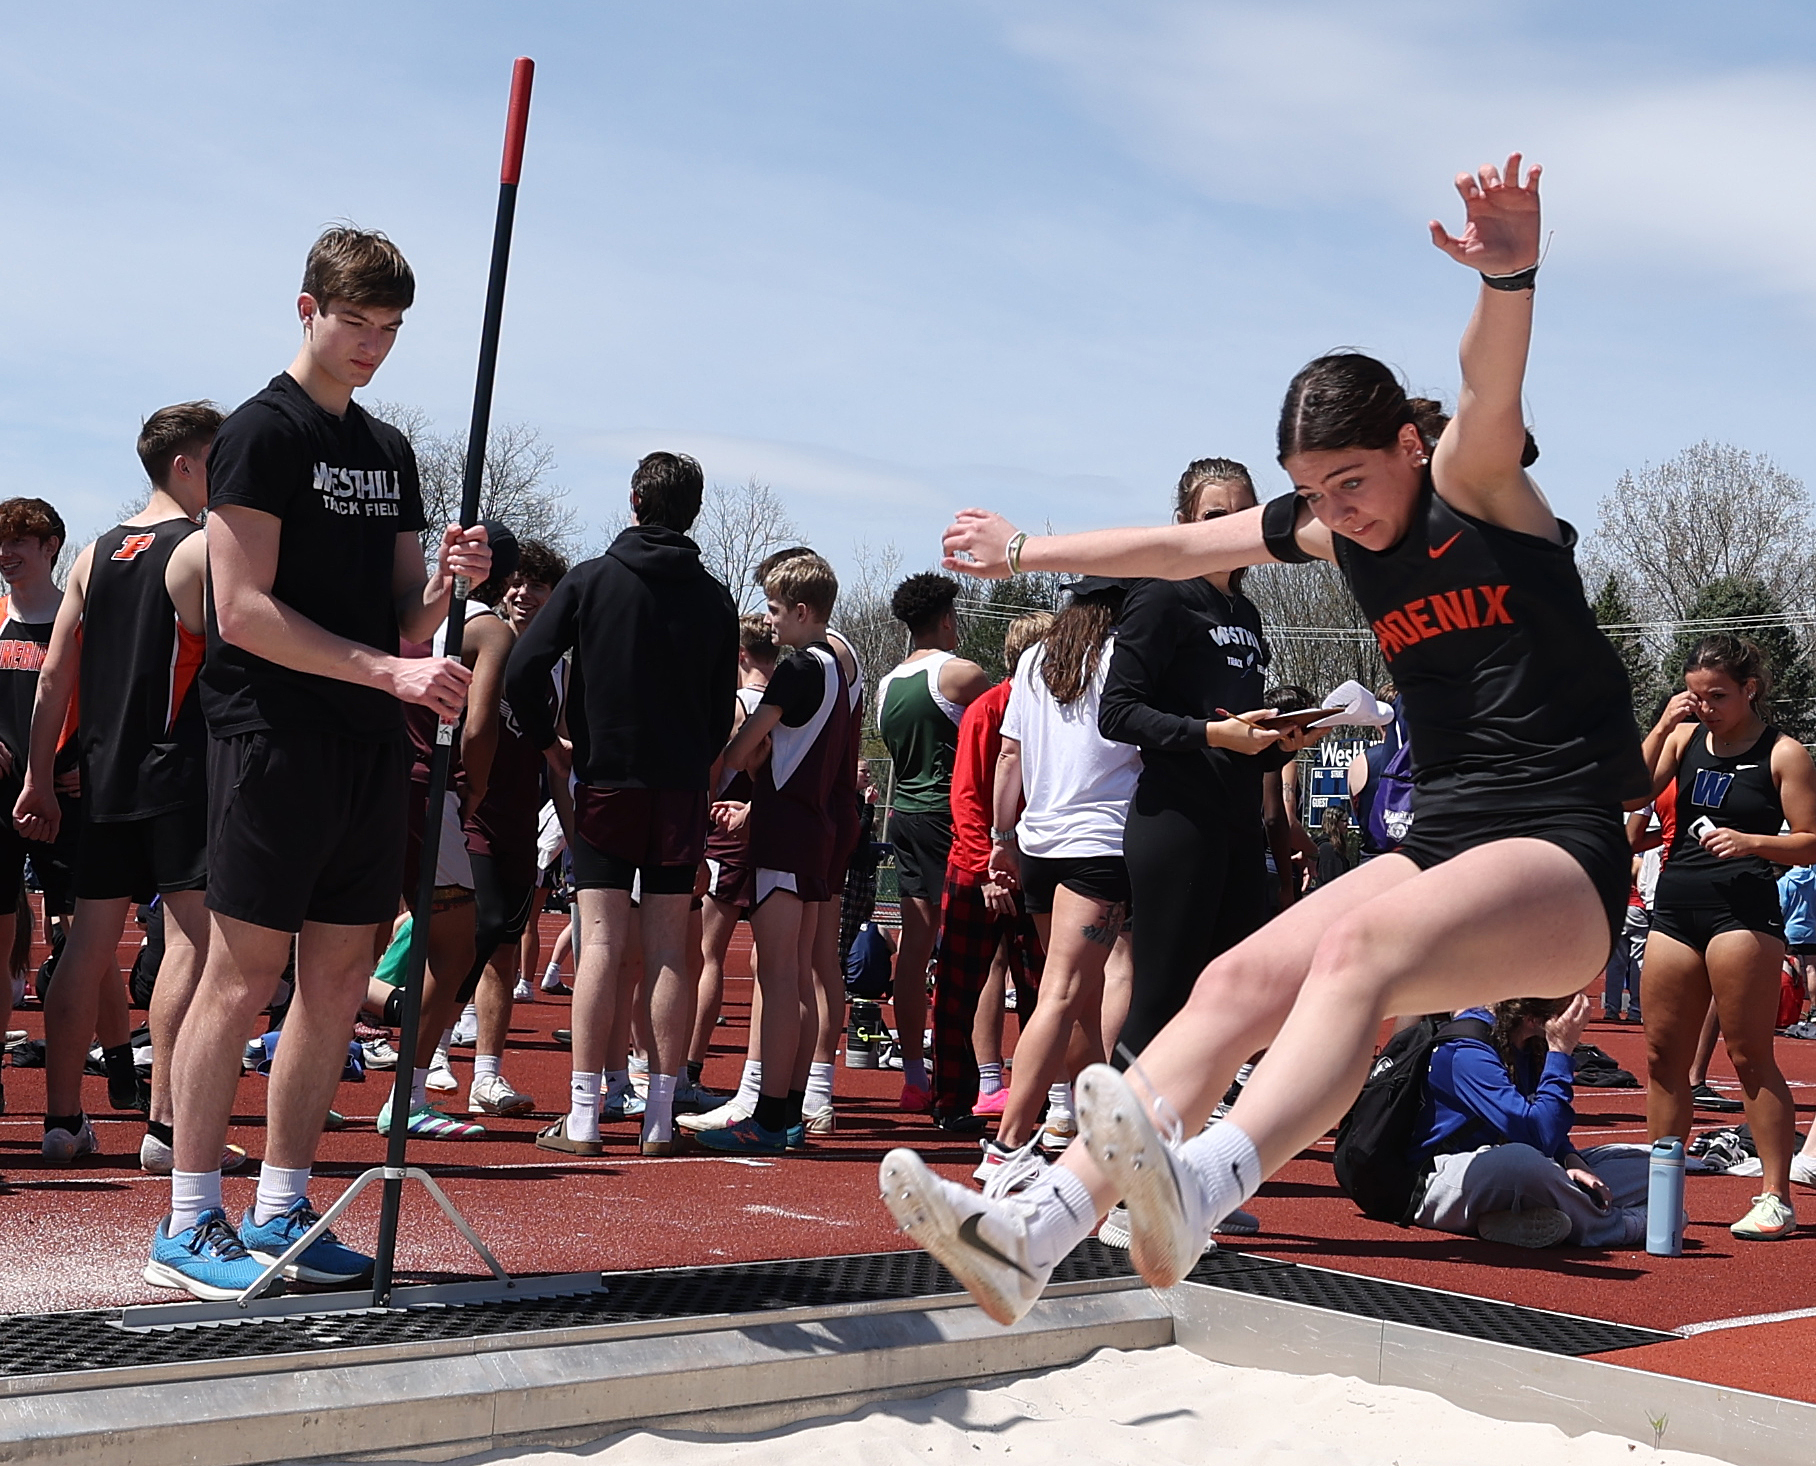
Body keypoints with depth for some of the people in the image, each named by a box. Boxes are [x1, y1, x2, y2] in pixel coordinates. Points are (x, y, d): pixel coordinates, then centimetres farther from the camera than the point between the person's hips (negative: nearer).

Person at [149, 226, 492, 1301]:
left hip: (373, 747, 7)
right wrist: (391, 670, -18)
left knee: (341, 979, 7)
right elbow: (246, 610, -13)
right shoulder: (262, 434, -4)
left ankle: (282, 1208, 16)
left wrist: (447, 581, -4)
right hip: (277, 739, -7)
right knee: (245, 972, -6)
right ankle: (190, 1222, 2)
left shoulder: (391, 452, 18)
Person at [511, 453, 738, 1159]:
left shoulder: (592, 579, -1)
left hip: (606, 782, -2)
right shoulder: (715, 598, 7)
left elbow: (523, 670, -9)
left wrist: (547, 742, 5)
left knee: (601, 945, -3)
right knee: (669, 950, 4)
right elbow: (723, 709, 8)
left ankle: (582, 1118, -5)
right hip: (683, 787, 2)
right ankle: (659, 1118, 5)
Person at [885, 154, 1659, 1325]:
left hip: (1564, 857, -7)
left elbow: (1492, 381, -29)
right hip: (1441, 841, 7)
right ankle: (1036, 1229, -22)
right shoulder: (1327, 528, 13)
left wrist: (1510, 276, -51)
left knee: (1359, 947, -35)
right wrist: (1024, 551, 35)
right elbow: (1171, 548, 26)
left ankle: (1201, 1187, -57)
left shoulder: (1473, 479, -6)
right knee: (1240, 984, -12)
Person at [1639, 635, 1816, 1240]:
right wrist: (1663, 725, -6)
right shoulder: (1685, 736, 11)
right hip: (1675, 907, 6)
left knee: (1749, 1056, -5)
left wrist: (1751, 840, -20)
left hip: (1743, 911, -5)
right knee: (1662, 1054, 7)